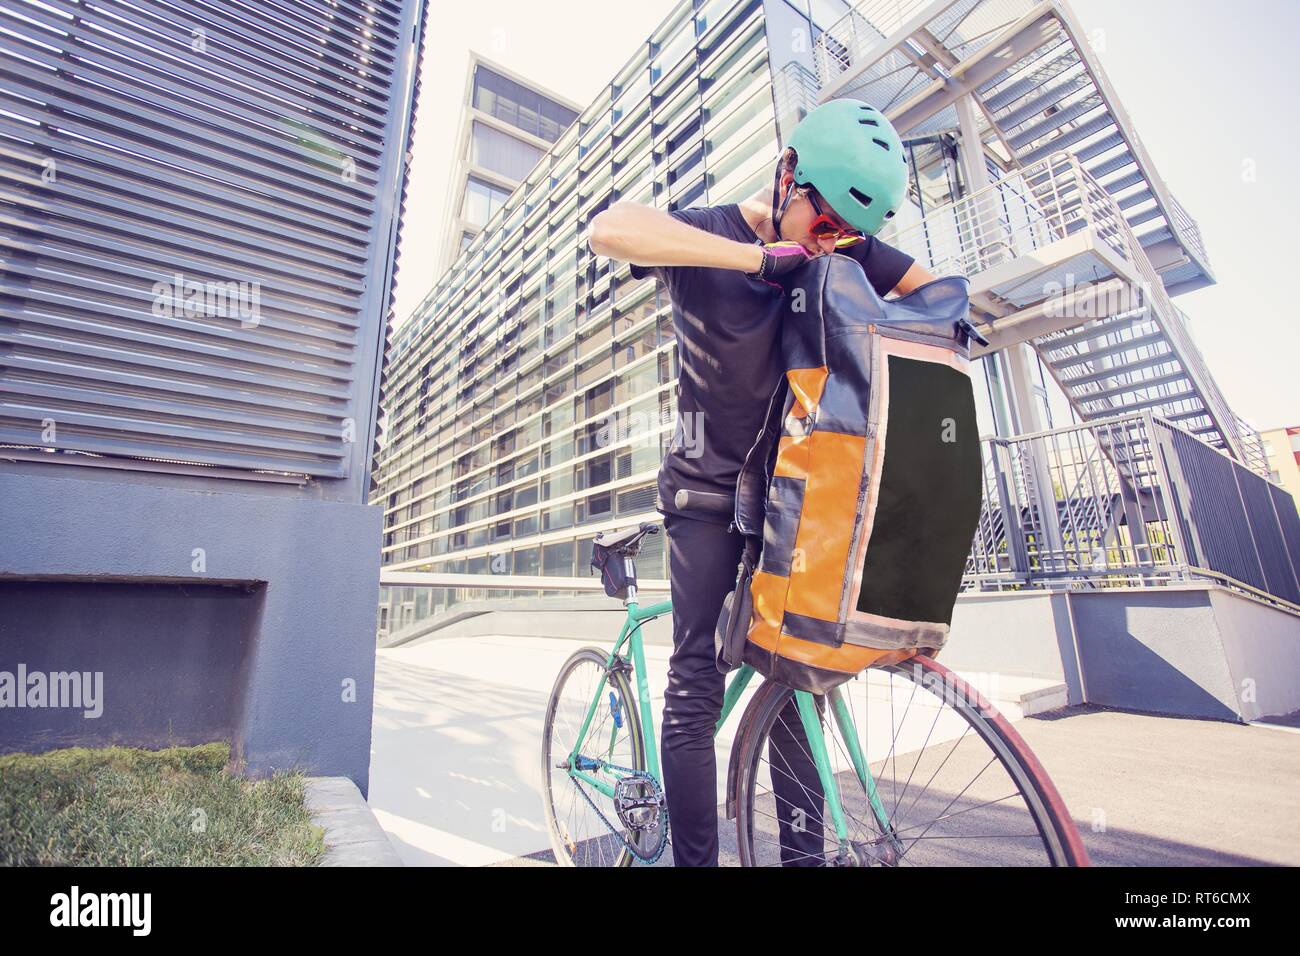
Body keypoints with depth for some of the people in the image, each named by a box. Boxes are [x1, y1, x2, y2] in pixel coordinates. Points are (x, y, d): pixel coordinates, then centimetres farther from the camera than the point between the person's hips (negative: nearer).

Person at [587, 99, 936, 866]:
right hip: (708, 488, -4)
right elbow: (609, 230, -30)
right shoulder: (709, 234, -10)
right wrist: (760, 257, -29)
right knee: (698, 679, -8)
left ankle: (804, 850, 22)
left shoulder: (846, 249, 3)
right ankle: (694, 856, 10)